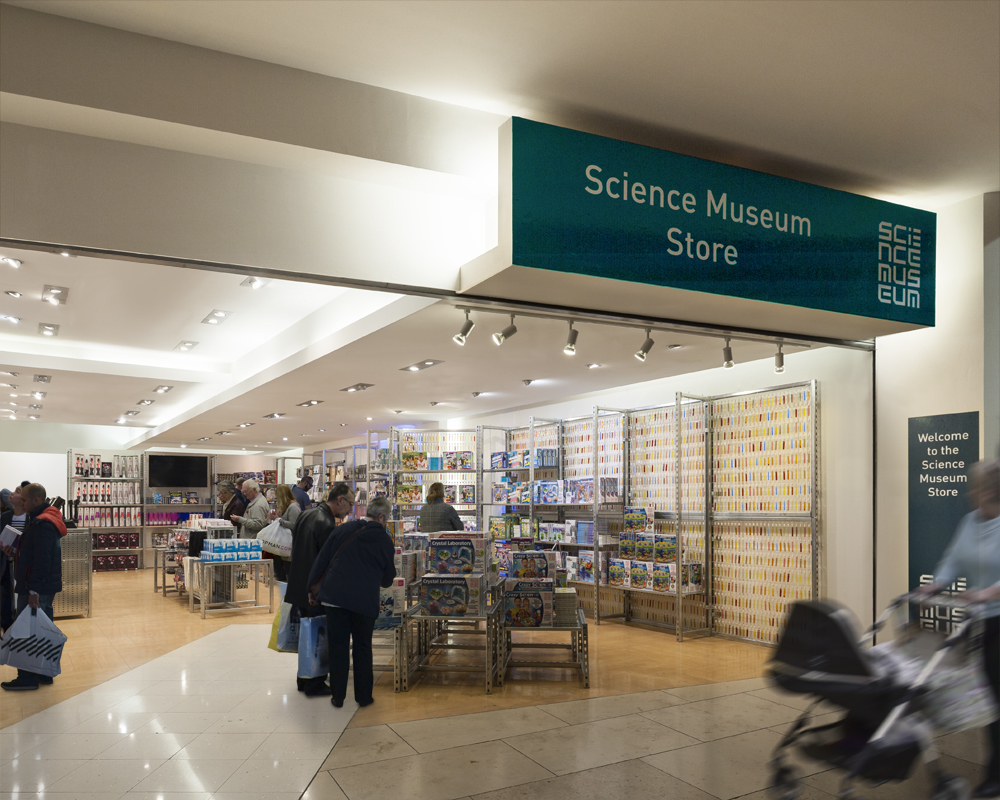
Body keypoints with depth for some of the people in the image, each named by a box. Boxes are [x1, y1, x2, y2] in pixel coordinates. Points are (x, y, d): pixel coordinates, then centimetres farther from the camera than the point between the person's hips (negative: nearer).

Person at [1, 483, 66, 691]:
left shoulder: (41, 524, -19)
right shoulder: (46, 521, 14)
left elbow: (42, 561, -24)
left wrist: (33, 590, -23)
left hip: (37, 590, -10)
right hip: (45, 588, 10)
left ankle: (27, 678, 5)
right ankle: (44, 673, 22)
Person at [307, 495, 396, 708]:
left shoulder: (343, 530, 4)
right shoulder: (384, 541, 1)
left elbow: (322, 560, 5)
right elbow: (387, 578, 11)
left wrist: (313, 590, 12)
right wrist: (385, 582, 34)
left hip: (335, 596, 1)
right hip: (365, 601, -1)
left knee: (338, 648, 9)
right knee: (363, 649, 13)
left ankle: (338, 697, 16)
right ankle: (364, 696, 20)